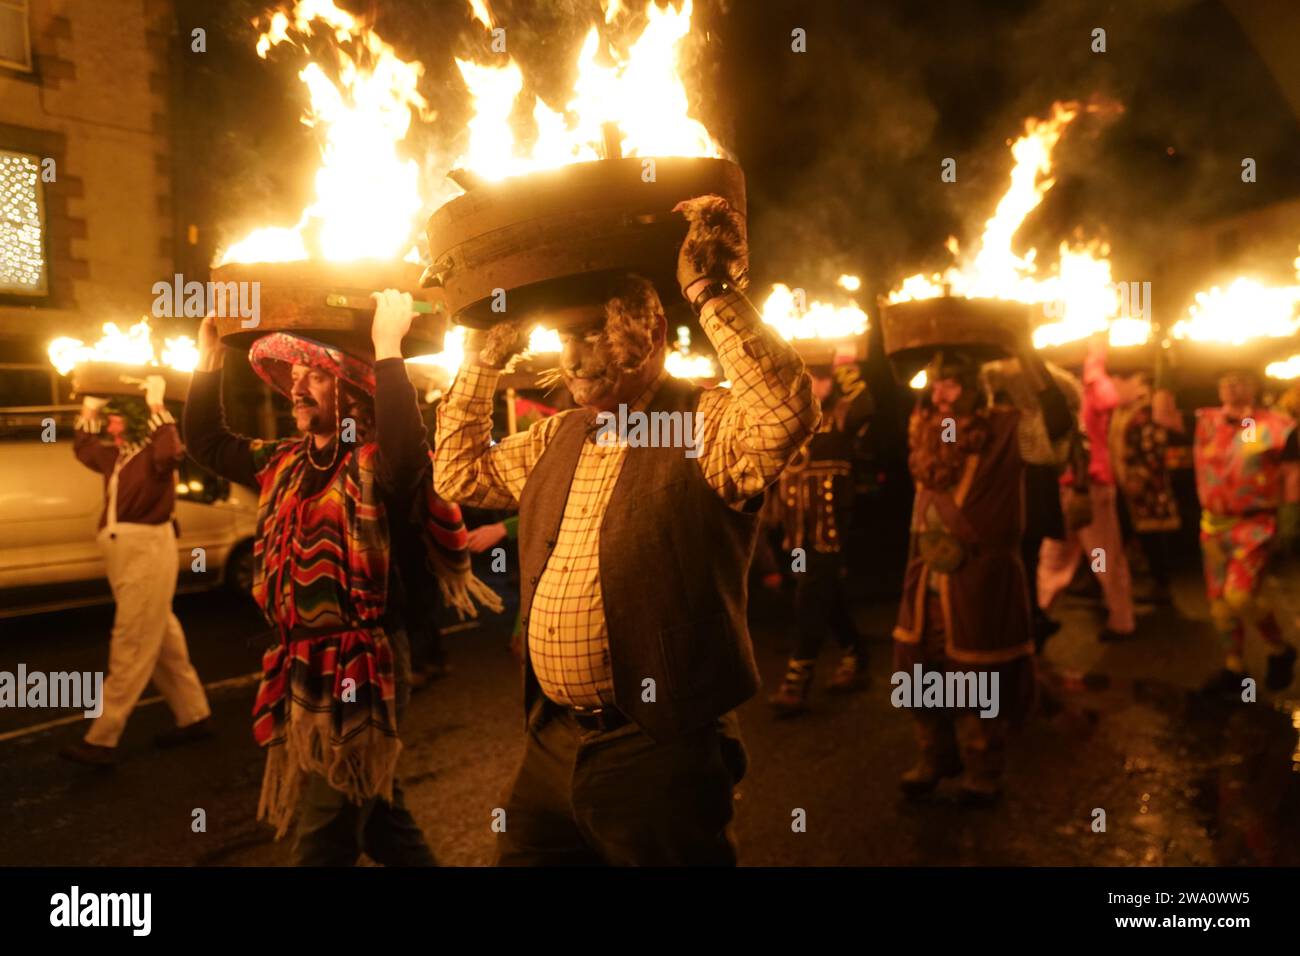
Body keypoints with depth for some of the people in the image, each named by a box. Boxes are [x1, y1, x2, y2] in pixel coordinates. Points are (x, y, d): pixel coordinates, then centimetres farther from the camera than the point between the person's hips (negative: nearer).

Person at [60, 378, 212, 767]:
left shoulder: (153, 453, -10)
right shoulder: (116, 457, 15)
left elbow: (171, 454, -34)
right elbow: (82, 448, 34)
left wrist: (157, 408, -26)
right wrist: (90, 410, 23)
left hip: (148, 551, -9)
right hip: (124, 553, 9)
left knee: (130, 647, -6)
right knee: (163, 641, 14)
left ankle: (101, 740, -3)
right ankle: (194, 716, 24)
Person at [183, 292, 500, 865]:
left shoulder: (376, 464, -15)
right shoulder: (285, 462, 9)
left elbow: (409, 453, -39)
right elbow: (207, 443, 22)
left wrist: (388, 348, -36)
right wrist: (209, 358, 14)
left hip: (356, 667, -8)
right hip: (301, 667, 8)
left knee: (323, 840, 3)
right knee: (377, 816, 23)